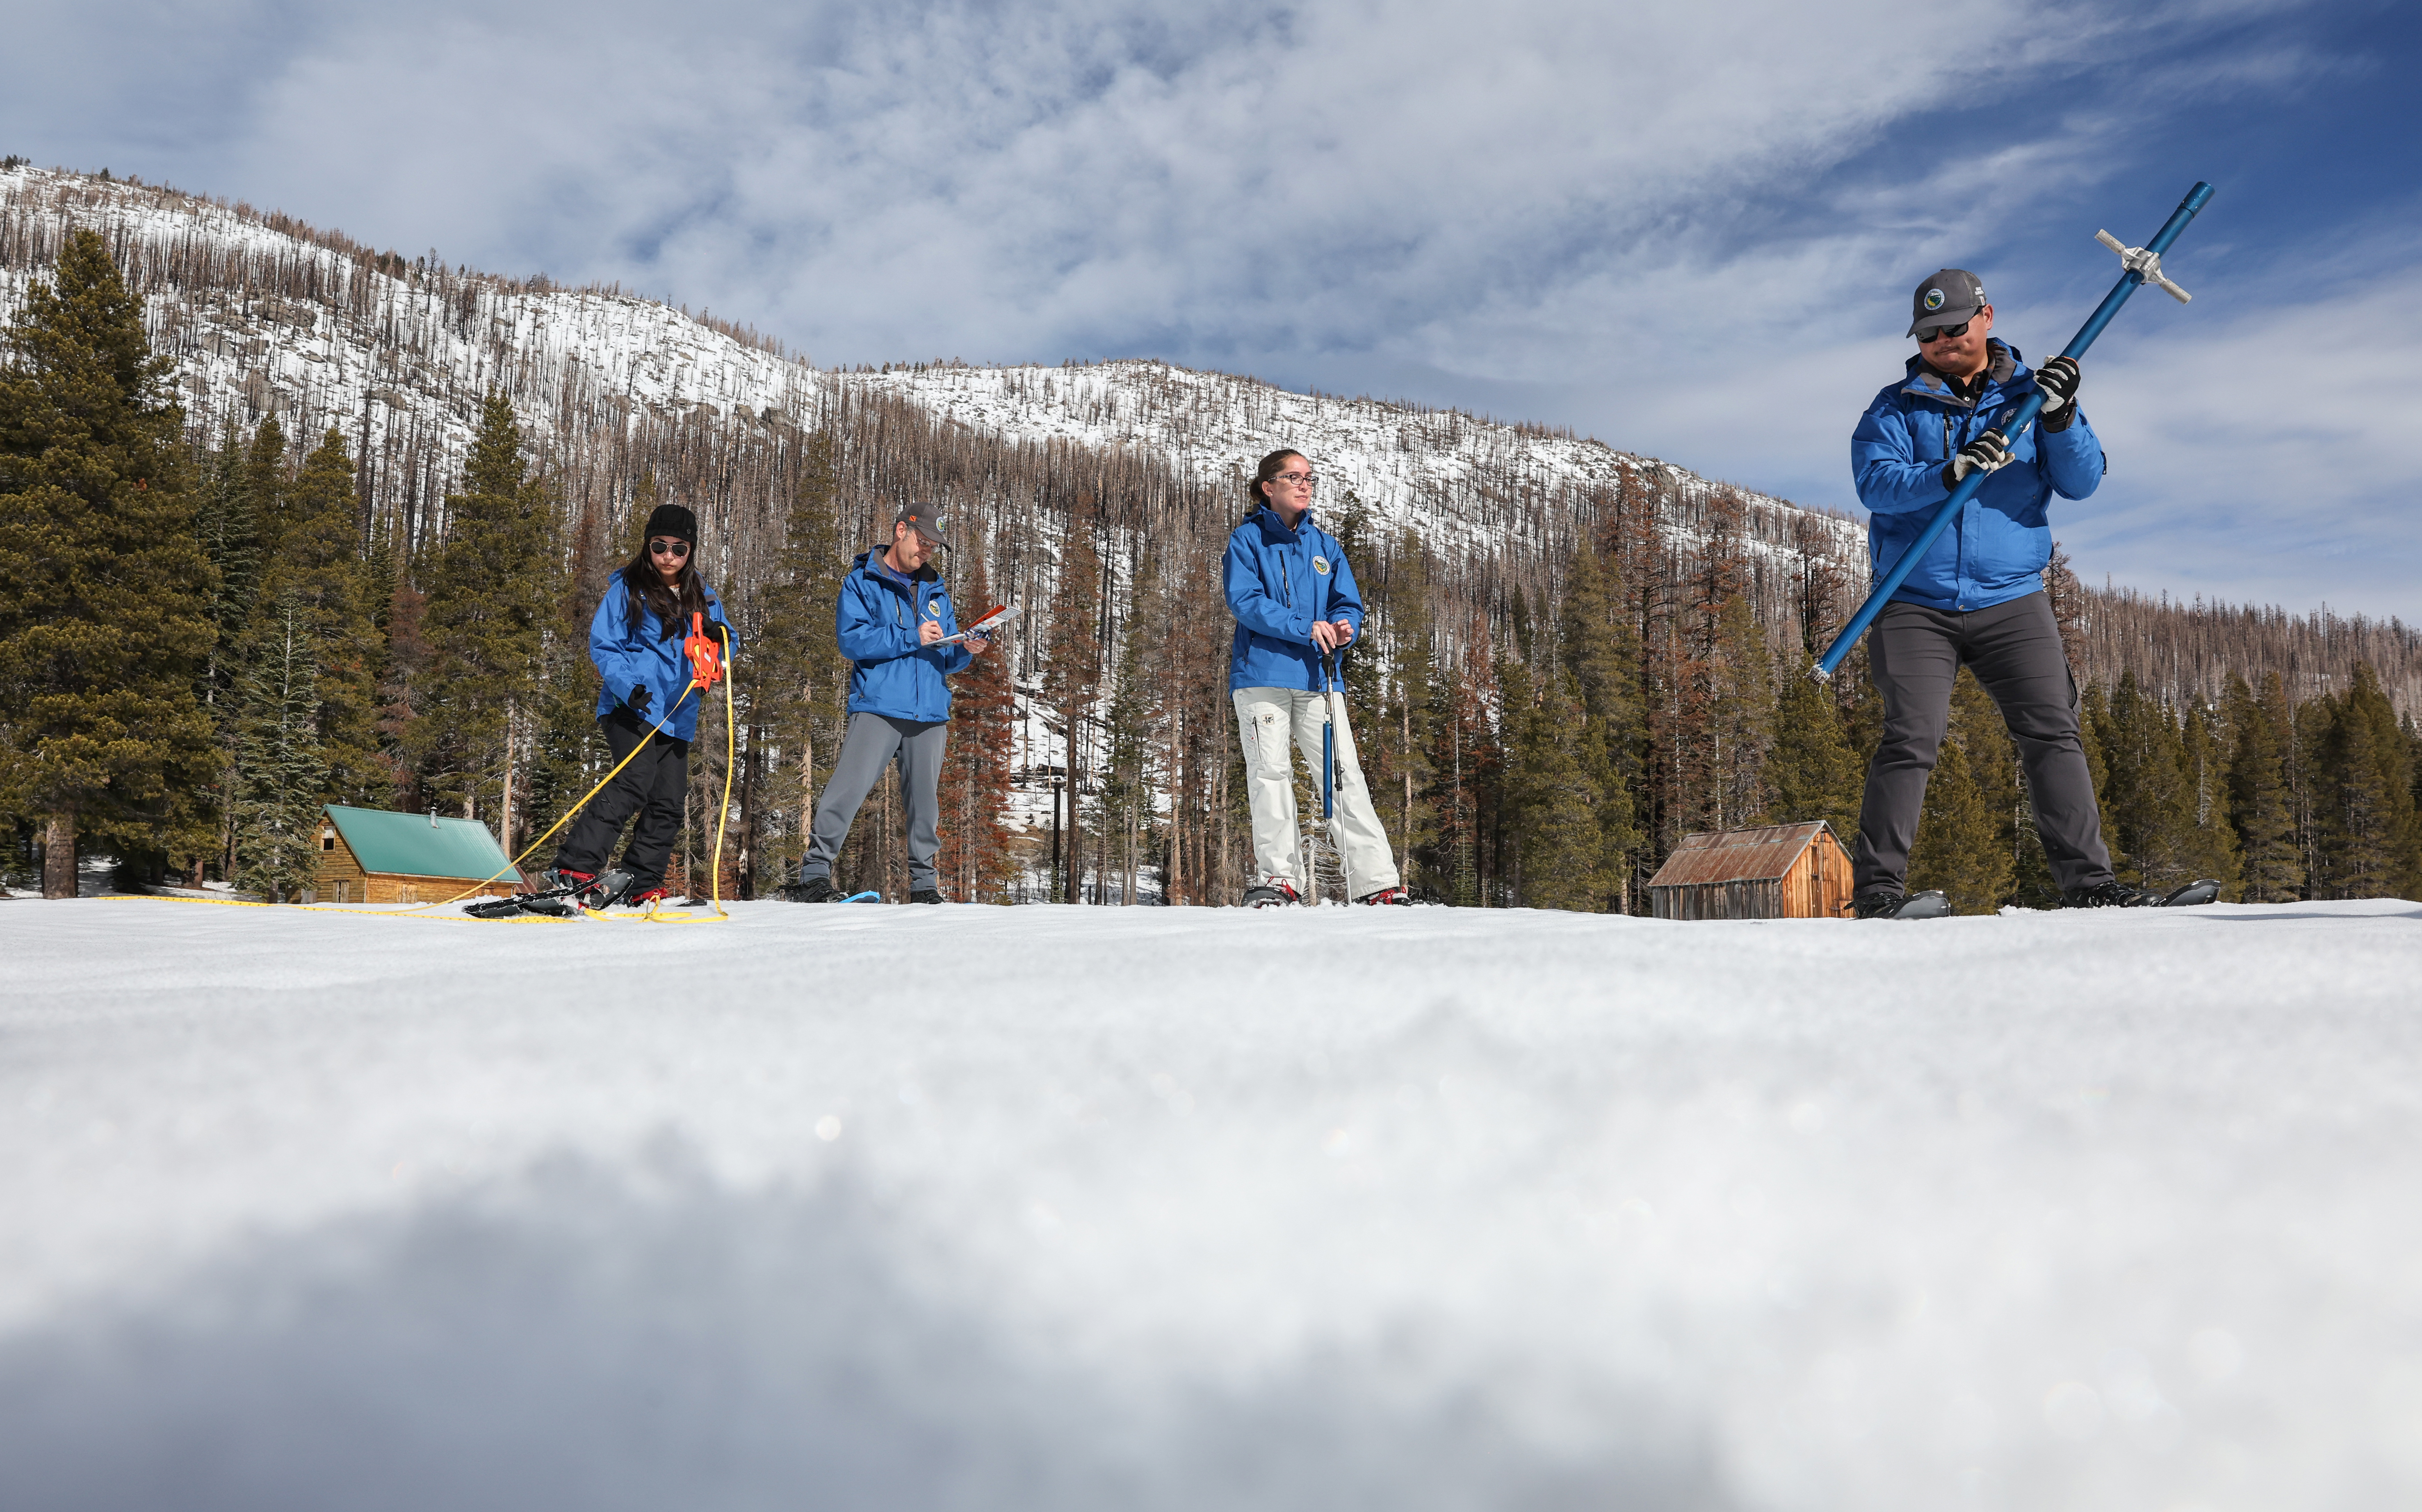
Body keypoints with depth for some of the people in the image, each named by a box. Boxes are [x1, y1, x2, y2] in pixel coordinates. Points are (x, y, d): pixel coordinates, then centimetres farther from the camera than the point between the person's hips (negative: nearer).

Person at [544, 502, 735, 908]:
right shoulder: (628, 588, 1)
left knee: (668, 802, 2)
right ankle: (573, 871, -22)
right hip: (631, 708, -6)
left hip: (676, 716, 6)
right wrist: (628, 685, -19)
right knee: (634, 783, -22)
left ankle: (641, 884, 12)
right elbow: (602, 646, -3)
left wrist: (720, 638, -6)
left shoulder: (701, 596, 15)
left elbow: (724, 650, 19)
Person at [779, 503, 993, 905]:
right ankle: (814, 874, -9)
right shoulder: (862, 582, 5)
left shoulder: (935, 591, 20)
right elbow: (852, 641, -9)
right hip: (878, 706, -5)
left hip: (930, 713, 5)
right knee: (848, 789, -14)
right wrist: (912, 638, -13)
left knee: (925, 802, 6)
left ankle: (923, 883, 15)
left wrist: (966, 650, -3)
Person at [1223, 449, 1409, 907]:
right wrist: (1305, 627, -18)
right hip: (1262, 673, -3)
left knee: (1345, 774, -3)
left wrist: (1342, 629, -10)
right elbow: (1245, 600, -9)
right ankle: (1279, 878, 0)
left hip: (1317, 676, 3)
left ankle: (1378, 882, -4)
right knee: (1271, 773, -7)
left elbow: (1349, 603, 14)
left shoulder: (1325, 545, 18)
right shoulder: (1247, 539, 5)